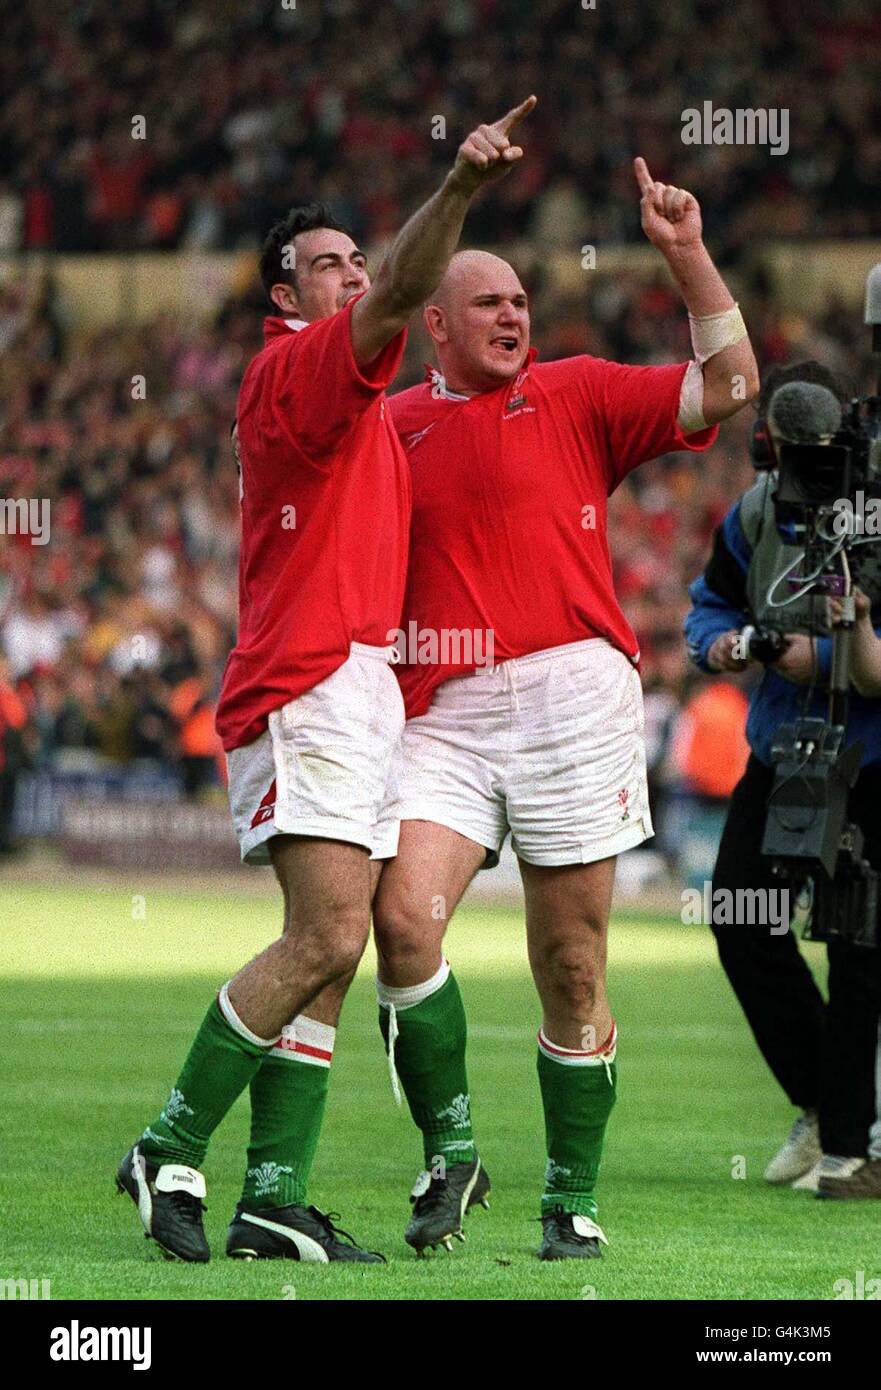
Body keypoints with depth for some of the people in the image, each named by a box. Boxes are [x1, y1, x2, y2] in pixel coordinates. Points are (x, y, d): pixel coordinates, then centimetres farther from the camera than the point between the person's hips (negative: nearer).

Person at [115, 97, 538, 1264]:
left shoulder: (364, 405, 24)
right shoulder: (295, 367, -5)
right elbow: (400, 300, -24)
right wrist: (459, 190, -36)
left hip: (362, 688, 10)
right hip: (311, 685, -10)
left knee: (332, 953, 4)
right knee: (328, 936, -18)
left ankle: (276, 1200, 2)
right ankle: (172, 1150, -11)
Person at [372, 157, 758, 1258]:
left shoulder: (579, 394, 10)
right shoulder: (389, 427, 14)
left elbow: (728, 386, 4)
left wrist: (687, 257, -4)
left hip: (571, 698, -1)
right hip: (442, 711, 1)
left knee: (571, 975, 1)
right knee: (404, 917, -20)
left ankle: (571, 1200, 12)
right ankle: (448, 1153, -3)